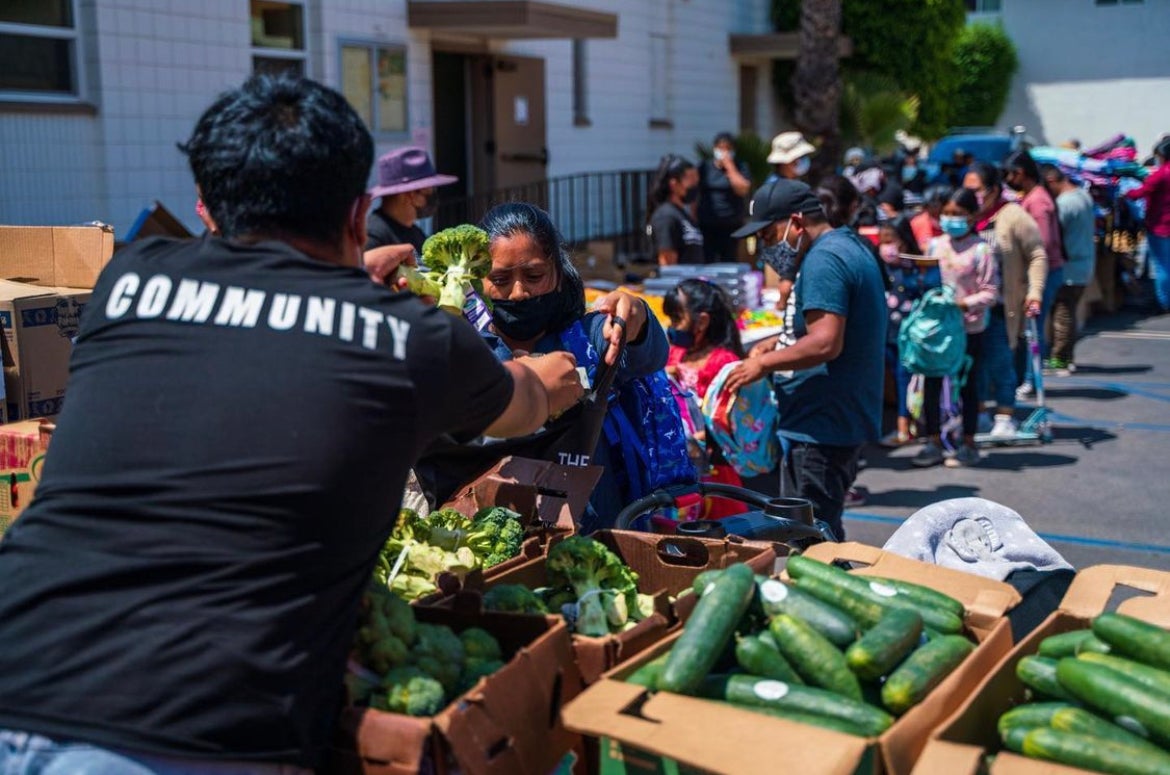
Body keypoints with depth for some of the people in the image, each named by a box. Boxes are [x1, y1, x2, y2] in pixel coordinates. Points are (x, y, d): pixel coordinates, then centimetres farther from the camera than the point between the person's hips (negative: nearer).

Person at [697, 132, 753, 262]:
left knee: (729, 261, -2)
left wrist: (729, 166, -10)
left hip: (731, 224, -1)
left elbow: (743, 189, -11)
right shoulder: (704, 167, 6)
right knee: (707, 260, -5)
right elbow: (695, 192, 8)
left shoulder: (740, 167, 4)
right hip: (706, 224, 1)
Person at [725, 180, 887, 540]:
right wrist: (778, 346, 18)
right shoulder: (853, 246, 16)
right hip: (851, 420, 11)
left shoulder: (822, 260, -18)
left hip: (819, 427, -11)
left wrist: (763, 364, -16)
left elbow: (825, 343, -27)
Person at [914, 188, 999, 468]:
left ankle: (969, 445, 18)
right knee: (931, 382, 6)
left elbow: (990, 292, -10)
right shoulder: (935, 245, 6)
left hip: (969, 327, -5)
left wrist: (965, 304, -22)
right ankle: (933, 442, 17)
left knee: (967, 385, 6)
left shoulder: (982, 249, -9)